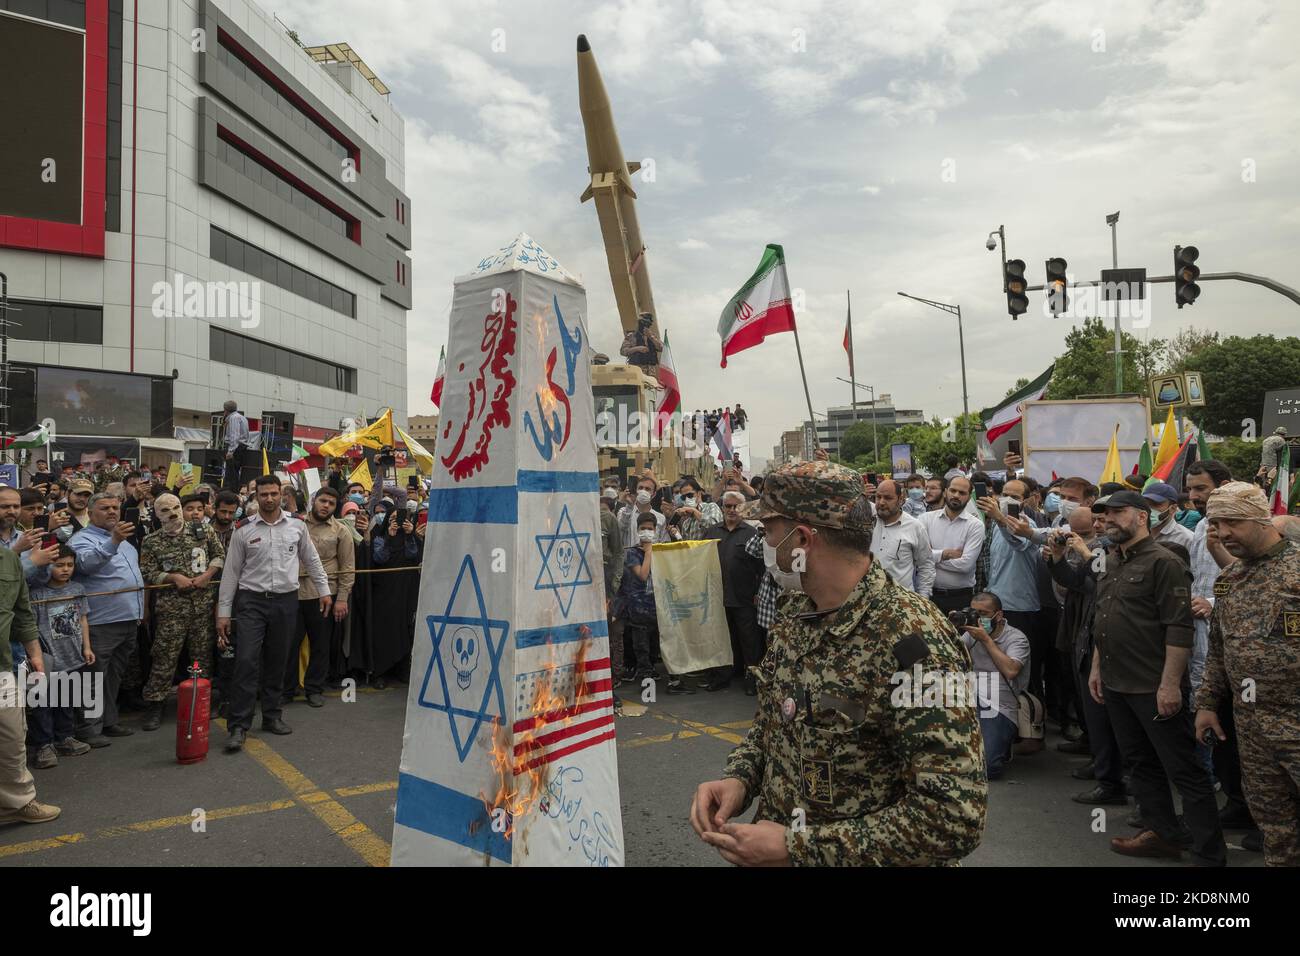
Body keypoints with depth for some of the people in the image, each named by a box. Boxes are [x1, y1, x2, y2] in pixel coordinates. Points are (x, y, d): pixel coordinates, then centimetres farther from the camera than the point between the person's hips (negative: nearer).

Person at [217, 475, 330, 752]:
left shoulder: (297, 526, 3)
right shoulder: (243, 529, -2)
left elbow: (311, 560, 16)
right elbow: (231, 572, 2)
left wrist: (324, 591, 15)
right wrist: (223, 612, 1)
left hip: (285, 601, 2)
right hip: (251, 601, -2)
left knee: (276, 662, 11)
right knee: (247, 662, -9)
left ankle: (271, 716, 25)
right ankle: (239, 727, -2)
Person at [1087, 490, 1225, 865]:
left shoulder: (1164, 562, -13)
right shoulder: (1110, 564, 12)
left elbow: (1178, 629, -18)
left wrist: (1170, 683, -21)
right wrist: (1096, 667, 16)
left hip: (1154, 687, -8)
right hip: (1115, 684, 8)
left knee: (1184, 771, 1)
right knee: (1141, 763, 17)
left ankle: (1210, 854, 11)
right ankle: (1162, 833, 30)